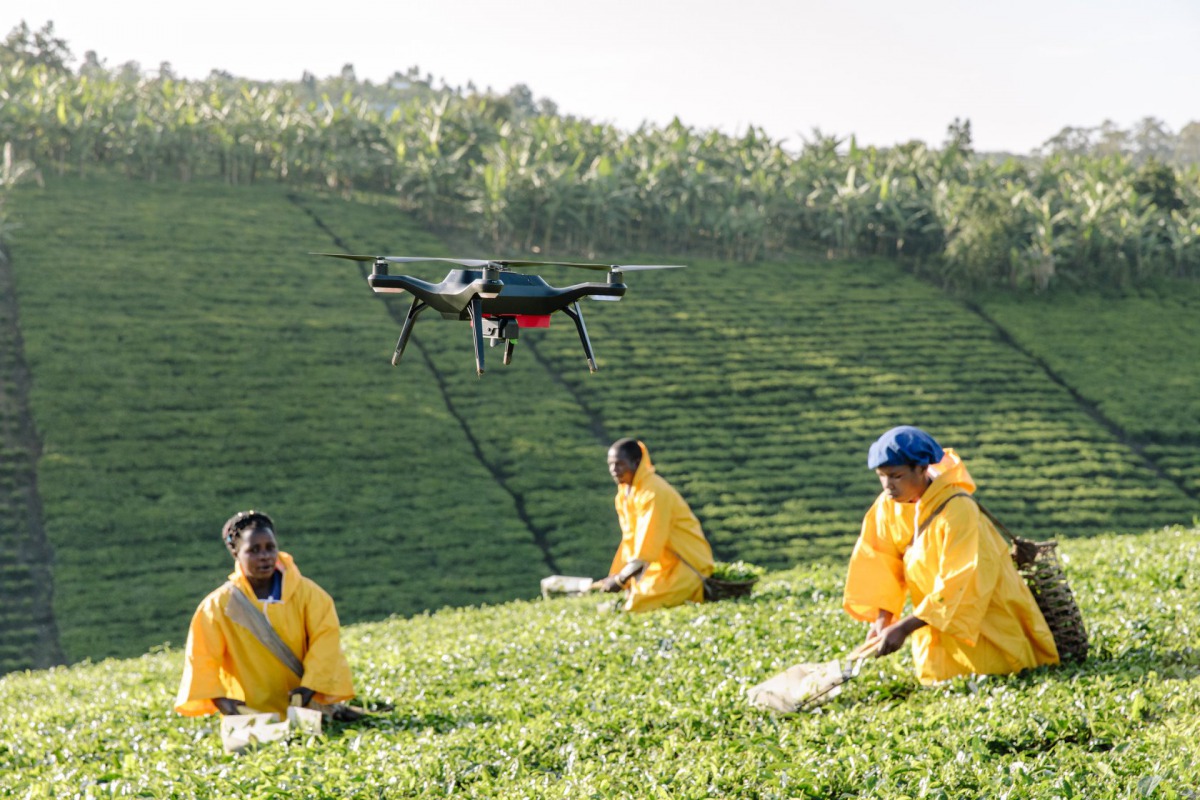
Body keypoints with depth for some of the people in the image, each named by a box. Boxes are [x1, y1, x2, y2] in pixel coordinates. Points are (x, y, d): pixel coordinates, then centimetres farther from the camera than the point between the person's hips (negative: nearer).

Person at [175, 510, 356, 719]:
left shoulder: (306, 592, -1)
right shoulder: (218, 606, -4)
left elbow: (325, 637, -7)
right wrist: (220, 698, -19)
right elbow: (202, 659, -6)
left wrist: (310, 685, -18)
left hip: (301, 706, 1)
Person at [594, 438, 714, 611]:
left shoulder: (653, 492, -20)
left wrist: (621, 579, -19)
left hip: (685, 564, -9)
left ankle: (700, 590, -6)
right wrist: (614, 577, 6)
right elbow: (630, 539, 12)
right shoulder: (624, 492, 9)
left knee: (638, 603, -22)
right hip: (662, 564, 9)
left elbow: (649, 545, -22)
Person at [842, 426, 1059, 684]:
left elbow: (955, 583, -30)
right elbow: (882, 565, -2)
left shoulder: (957, 509, -28)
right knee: (934, 674, 2)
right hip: (938, 612, 6)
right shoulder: (888, 506, -9)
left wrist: (904, 628, -33)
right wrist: (882, 619, -15)